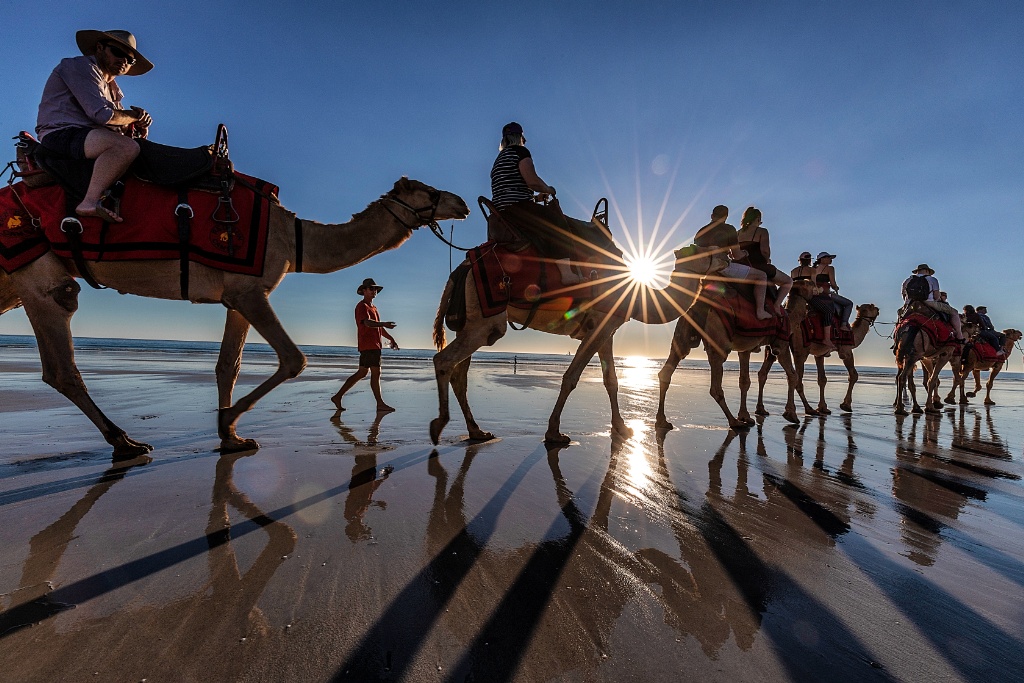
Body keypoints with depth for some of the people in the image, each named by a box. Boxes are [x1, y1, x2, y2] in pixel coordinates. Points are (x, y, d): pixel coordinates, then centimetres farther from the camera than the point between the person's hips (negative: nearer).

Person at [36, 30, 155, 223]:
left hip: (83, 136, 10)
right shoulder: (81, 66, -1)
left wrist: (139, 124, -3)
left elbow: (117, 127, 18)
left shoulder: (111, 87, 25)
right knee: (128, 147, -35)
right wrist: (133, 115, -1)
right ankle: (90, 201, -43)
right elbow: (101, 115, -17)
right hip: (60, 134, -10)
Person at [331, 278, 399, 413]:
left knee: (361, 373, 12)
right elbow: (367, 322, -27)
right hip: (368, 345, -10)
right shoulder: (362, 306, -8)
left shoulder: (373, 307, 24)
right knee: (376, 373, -7)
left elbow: (378, 327, 30)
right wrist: (384, 324, -43)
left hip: (374, 345, 10)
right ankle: (380, 404, -2)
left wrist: (390, 338, 24)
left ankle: (338, 396, 18)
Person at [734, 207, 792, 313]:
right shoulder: (762, 231, -4)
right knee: (788, 281, 13)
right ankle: (776, 305, -6)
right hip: (759, 267, -6)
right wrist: (767, 260, 4)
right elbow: (764, 250, -15)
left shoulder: (737, 233, 10)